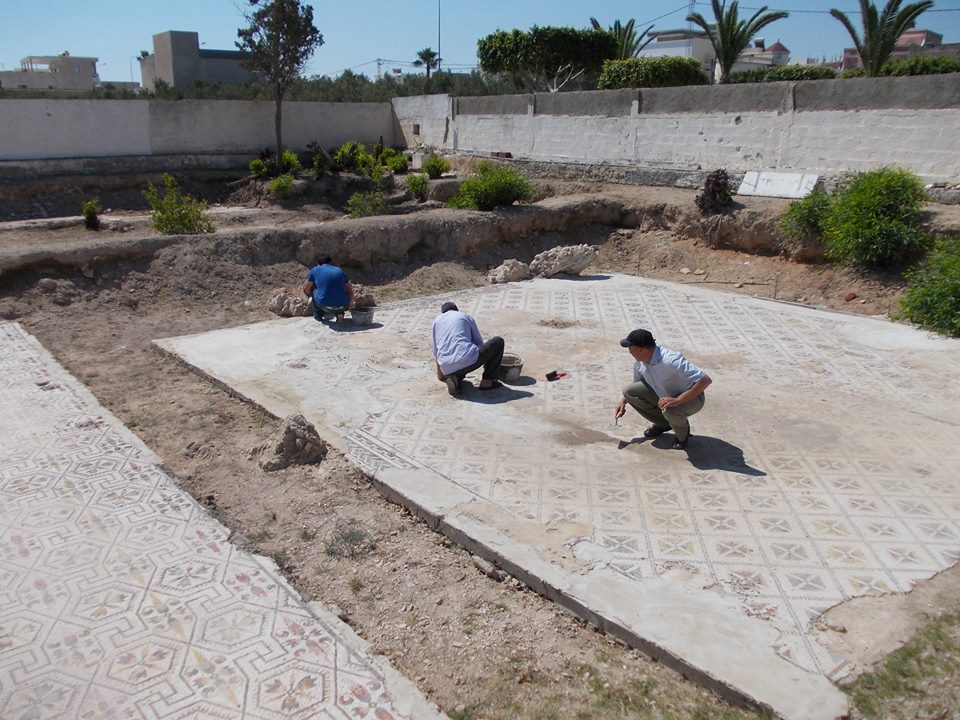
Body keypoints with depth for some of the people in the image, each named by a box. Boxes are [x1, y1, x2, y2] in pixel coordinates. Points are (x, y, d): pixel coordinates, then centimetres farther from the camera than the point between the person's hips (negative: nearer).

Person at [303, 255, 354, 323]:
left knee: (313, 289, 25)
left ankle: (318, 315, 28)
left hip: (325, 306, -2)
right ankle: (339, 313, 15)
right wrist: (351, 304, 27)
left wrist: (310, 296, 33)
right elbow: (349, 288, 19)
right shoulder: (340, 271, 16)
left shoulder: (315, 270, 9)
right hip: (343, 306, 2)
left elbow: (306, 288, 13)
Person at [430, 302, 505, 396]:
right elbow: (479, 342, 27)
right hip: (468, 360, -4)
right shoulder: (466, 317, 21)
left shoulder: (436, 321, 26)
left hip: (447, 369, 4)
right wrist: (486, 364, 44)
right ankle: (487, 381, 14)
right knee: (498, 342, 18)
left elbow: (436, 352, 31)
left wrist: (440, 374, 46)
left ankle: (452, 378, 5)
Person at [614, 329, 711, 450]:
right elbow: (636, 383, 14)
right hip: (665, 395, 7)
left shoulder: (670, 360, -36)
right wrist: (623, 402, 5)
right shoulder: (639, 362, -10)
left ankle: (682, 433, -2)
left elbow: (705, 380, -39)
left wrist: (677, 400, -43)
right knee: (629, 391, -5)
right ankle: (663, 424, 12)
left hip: (691, 398, -7)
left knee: (669, 410, -40)